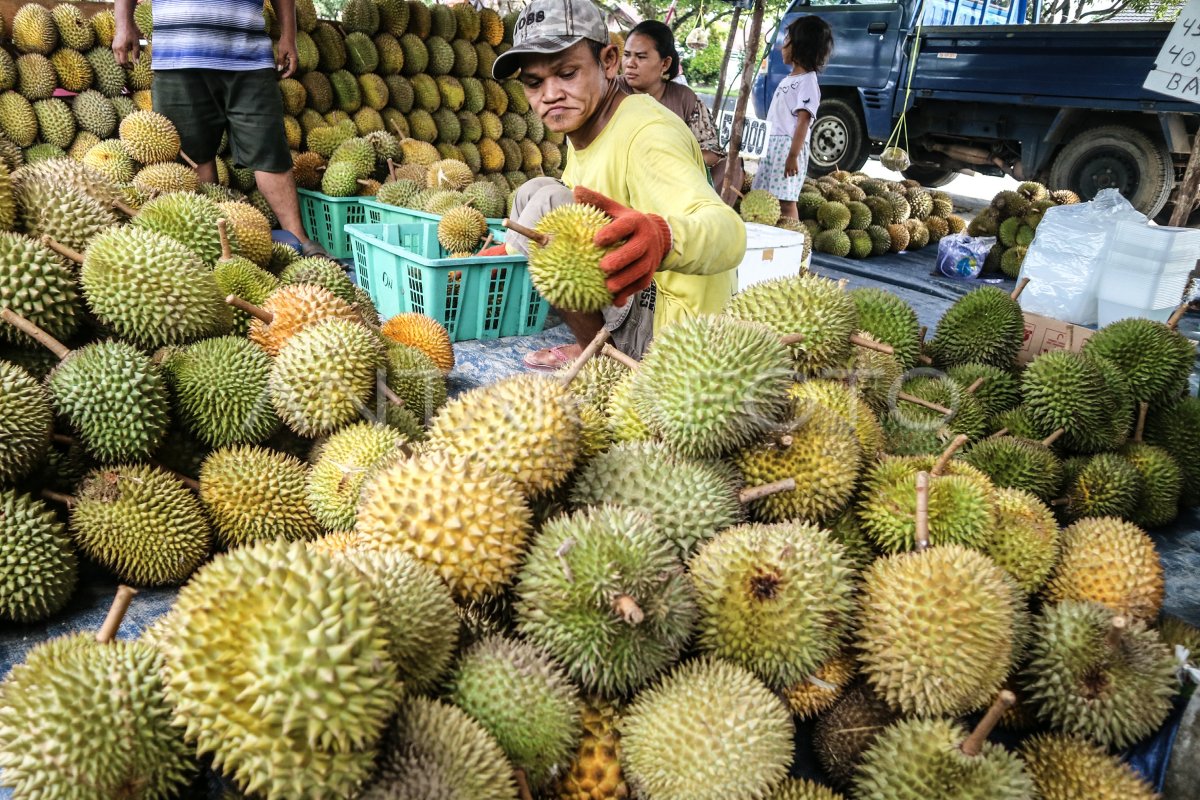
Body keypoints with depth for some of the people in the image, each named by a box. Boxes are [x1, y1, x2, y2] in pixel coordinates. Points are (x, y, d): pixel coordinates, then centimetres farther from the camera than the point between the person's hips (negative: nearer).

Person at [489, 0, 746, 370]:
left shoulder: (647, 133, -22)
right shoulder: (583, 128, 6)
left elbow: (729, 233, -38)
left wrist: (662, 237, -59)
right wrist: (507, 251, 15)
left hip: (675, 331, -10)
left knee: (545, 203, -23)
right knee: (533, 193, 13)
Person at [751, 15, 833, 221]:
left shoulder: (808, 81, -9)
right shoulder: (787, 80, 18)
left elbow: (803, 121, -16)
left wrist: (793, 156, -22)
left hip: (789, 146, -9)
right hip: (772, 144, 9)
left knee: (785, 201, -11)